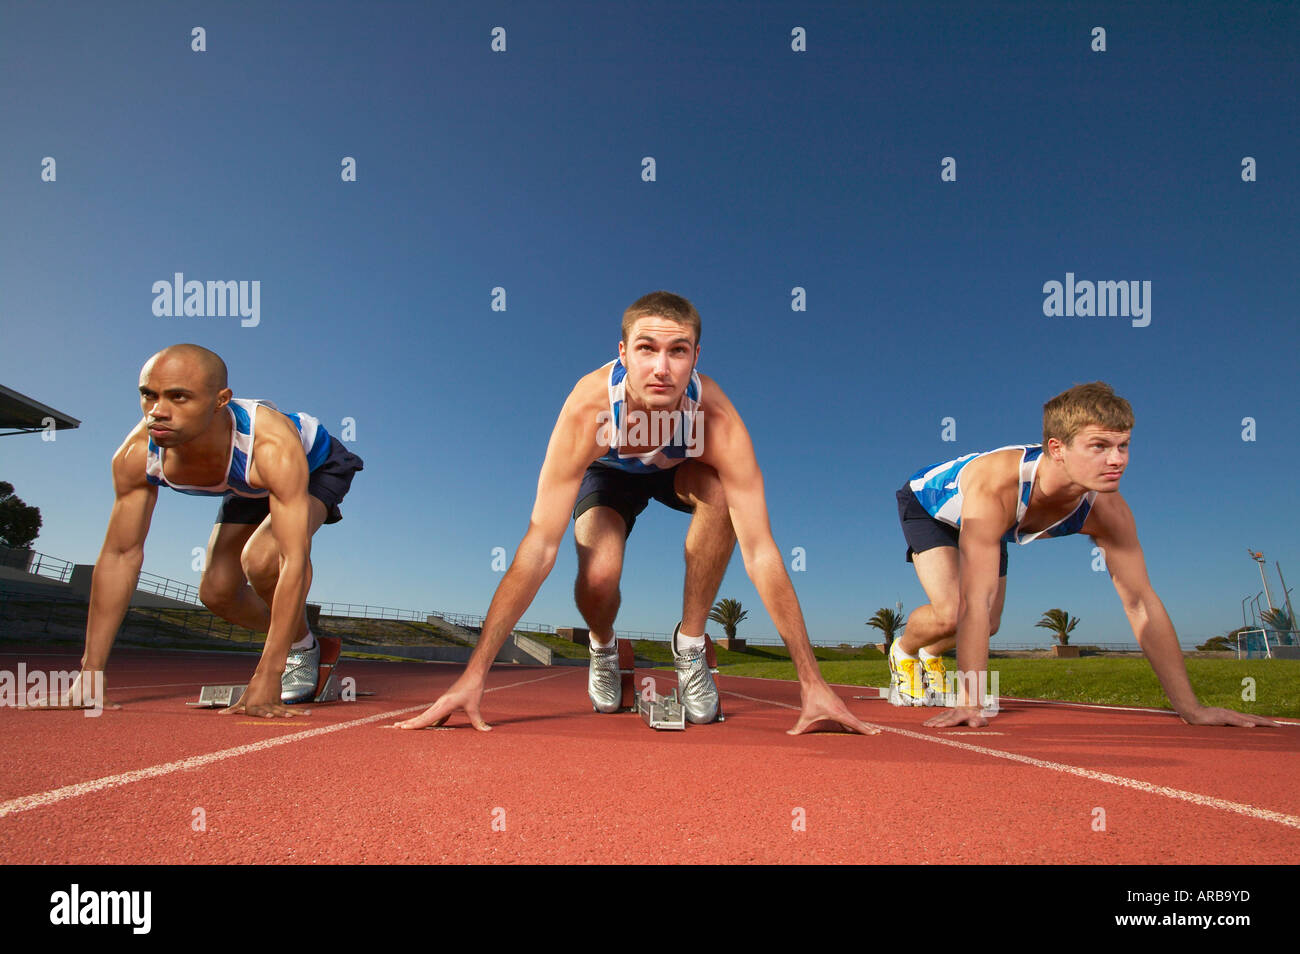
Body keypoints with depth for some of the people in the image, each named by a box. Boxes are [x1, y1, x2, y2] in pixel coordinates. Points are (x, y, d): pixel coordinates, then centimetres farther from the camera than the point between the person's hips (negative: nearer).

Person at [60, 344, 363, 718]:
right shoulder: (136, 455, -29)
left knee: (260, 558, -31)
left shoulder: (272, 444, -45)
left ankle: (303, 648, -3)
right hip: (247, 488, 6)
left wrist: (266, 679, -47)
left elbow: (295, 561, -46)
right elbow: (120, 555, -19)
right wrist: (90, 673, -18)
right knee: (217, 592, -2)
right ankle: (291, 643, 27)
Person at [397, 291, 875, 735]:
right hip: (609, 473, -1)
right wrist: (474, 675, -40)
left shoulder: (717, 418, -37)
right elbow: (539, 547, -38)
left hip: (679, 471, 1)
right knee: (599, 574, -30)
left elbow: (760, 553, -35)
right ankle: (603, 650, 9)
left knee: (719, 492, -34)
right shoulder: (588, 408, -39)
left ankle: (689, 644, -12)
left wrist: (811, 682, -35)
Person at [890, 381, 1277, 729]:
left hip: (984, 526, 6)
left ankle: (929, 654, 38)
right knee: (950, 615, -23)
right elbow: (975, 601, -50)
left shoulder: (1107, 510, -29)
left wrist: (1191, 708, -22)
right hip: (927, 503, -6)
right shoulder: (997, 486, -48)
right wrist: (969, 704, -49)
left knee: (988, 627, 5)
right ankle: (903, 652, 12)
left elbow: (1141, 603, -22)